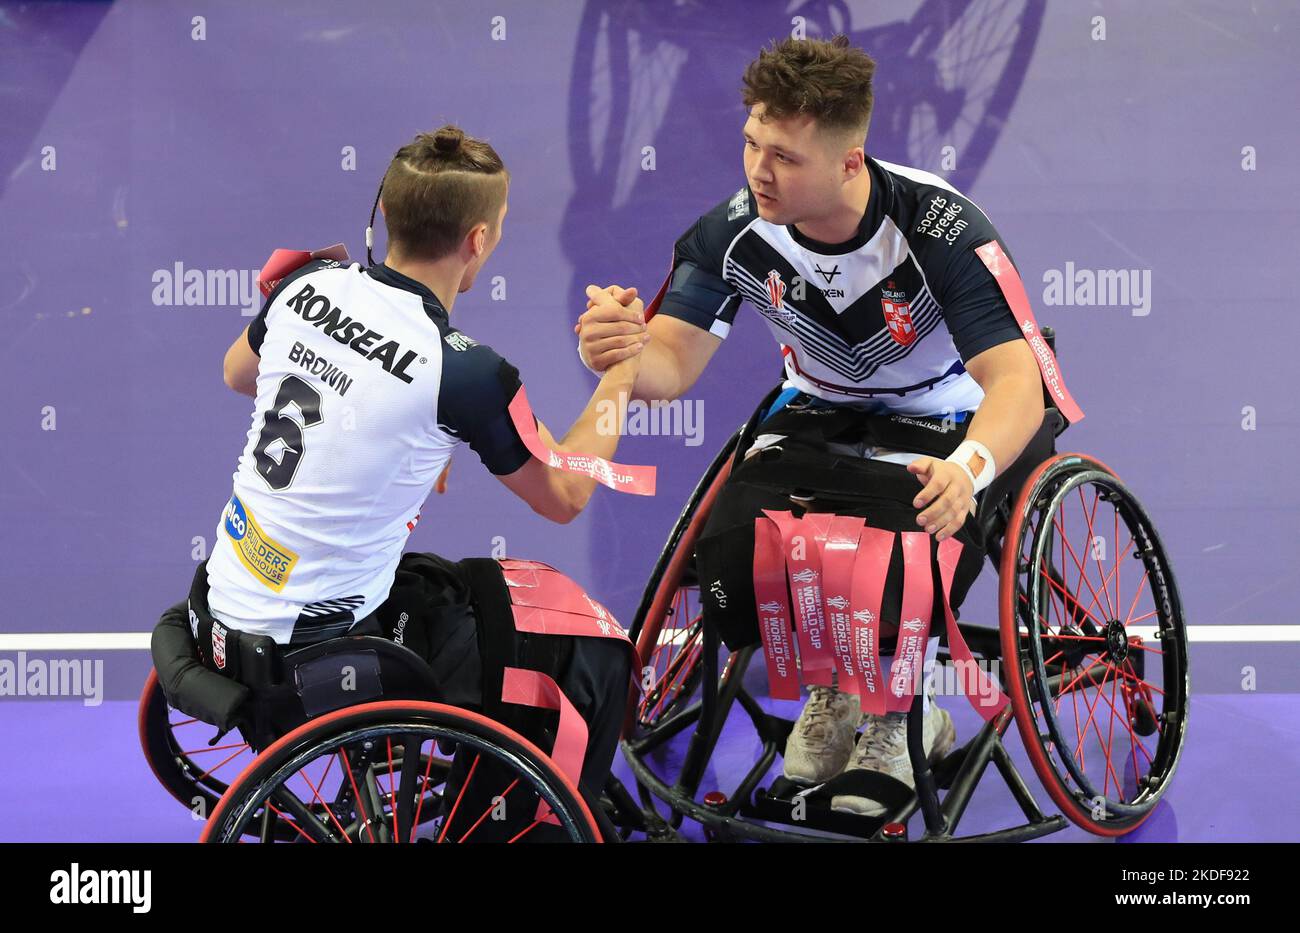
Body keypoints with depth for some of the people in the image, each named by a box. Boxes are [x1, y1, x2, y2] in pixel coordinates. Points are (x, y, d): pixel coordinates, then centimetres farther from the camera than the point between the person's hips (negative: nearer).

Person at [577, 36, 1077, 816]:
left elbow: (1017, 381, -35)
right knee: (729, 561, -23)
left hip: (944, 424, -3)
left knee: (907, 569, -32)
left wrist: (968, 466, -57)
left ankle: (897, 716, 4)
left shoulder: (938, 226, -27)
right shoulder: (737, 230, -16)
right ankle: (832, 690, 11)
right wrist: (624, 355, -43)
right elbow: (672, 362, -17)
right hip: (820, 416, 4)